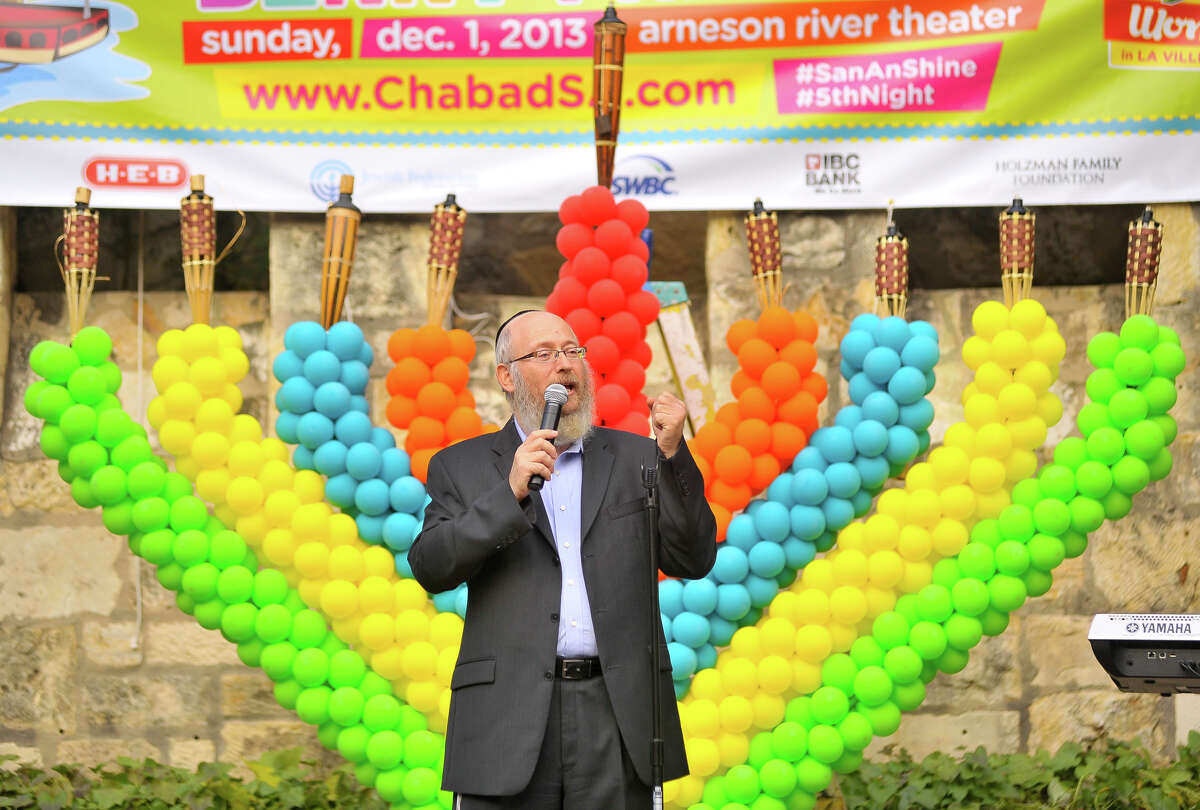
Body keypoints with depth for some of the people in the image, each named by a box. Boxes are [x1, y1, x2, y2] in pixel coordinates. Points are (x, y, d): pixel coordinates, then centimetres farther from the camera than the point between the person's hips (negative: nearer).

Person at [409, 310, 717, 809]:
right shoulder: (462, 467, 10)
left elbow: (693, 561, 6)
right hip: (509, 711, -1)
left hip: (618, 712, 1)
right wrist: (510, 493, -14)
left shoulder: (635, 459, 14)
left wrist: (672, 454, -6)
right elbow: (431, 569, -3)